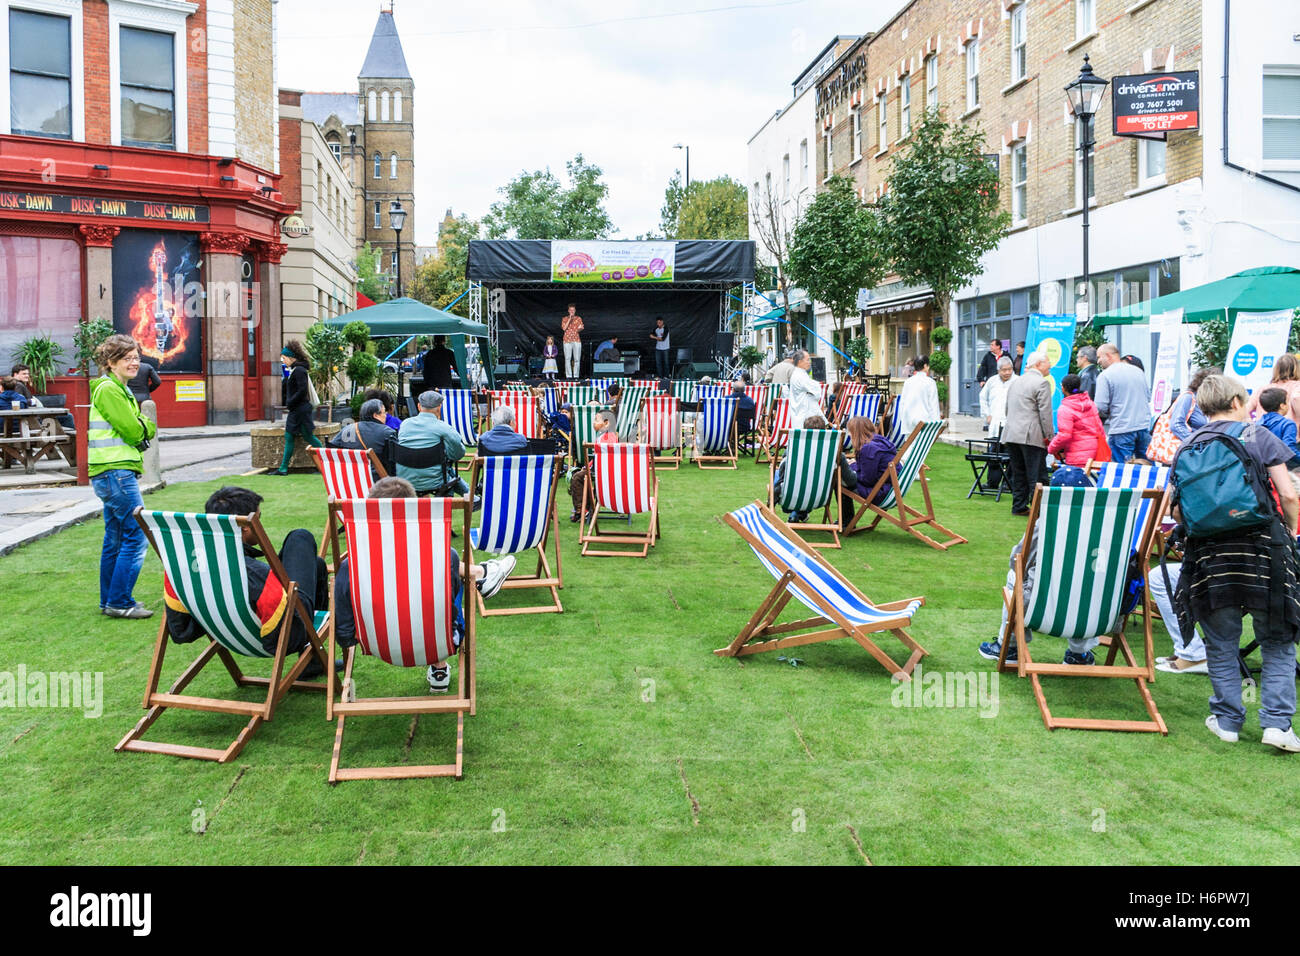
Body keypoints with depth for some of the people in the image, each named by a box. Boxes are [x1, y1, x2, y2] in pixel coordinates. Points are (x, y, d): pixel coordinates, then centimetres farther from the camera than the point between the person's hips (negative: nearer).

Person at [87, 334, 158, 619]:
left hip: (117, 473, 10)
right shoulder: (108, 389, -11)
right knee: (136, 535, -9)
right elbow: (134, 430, -15)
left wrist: (140, 428, -3)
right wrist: (148, 425, 5)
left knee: (115, 539, 14)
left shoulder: (120, 389, 20)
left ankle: (110, 601, 21)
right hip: (114, 471, -10)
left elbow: (133, 431, 18)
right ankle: (119, 602, -5)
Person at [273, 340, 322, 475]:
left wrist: (290, 402, -16)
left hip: (301, 410, -10)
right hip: (295, 410, 10)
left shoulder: (299, 370, -15)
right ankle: (283, 468, 8)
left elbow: (302, 390, -23)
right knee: (288, 437, 7)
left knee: (309, 436, -3)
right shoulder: (294, 370, 14)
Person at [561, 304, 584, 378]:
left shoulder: (579, 318, 14)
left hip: (577, 340, 1)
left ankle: (576, 375, 0)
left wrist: (580, 328, -18)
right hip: (567, 340, -1)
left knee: (577, 359, -4)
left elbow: (580, 328, 6)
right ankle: (568, 376, -5)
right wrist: (569, 319, -5)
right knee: (567, 359, -6)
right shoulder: (565, 319, 12)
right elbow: (564, 328, -2)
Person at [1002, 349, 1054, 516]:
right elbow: (1045, 412, -12)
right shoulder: (1041, 383, -9)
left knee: (1018, 473, 13)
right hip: (1032, 436, -8)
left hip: (1011, 434, 8)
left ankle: (1019, 506, 17)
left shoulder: (1016, 382, 17)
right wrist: (1048, 436, -8)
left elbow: (1007, 409, 22)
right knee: (1037, 475, -4)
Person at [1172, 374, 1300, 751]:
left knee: (1221, 644, 12)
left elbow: (1177, 512, 4)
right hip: (1262, 547, -2)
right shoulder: (1259, 437, 0)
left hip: (1208, 555, 2)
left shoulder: (1188, 447, 7)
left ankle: (1227, 719, 16)